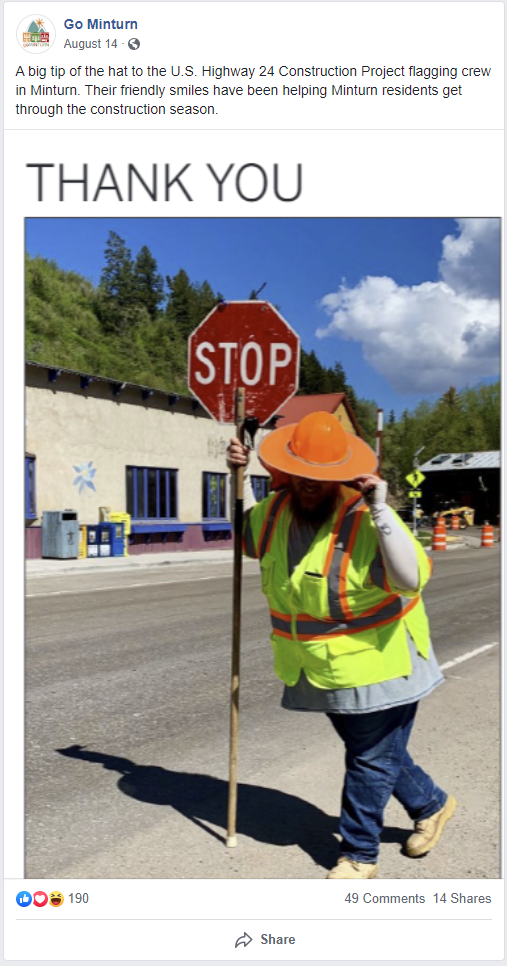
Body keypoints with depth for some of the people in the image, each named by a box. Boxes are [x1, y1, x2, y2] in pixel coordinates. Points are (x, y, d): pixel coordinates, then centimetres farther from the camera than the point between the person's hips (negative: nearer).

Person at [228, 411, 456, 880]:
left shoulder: (365, 520, -25)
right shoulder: (278, 509, -3)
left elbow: (411, 578, -35)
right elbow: (251, 533, 19)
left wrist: (381, 510, -39)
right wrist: (239, 475, 8)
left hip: (376, 664, -7)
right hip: (323, 670, 7)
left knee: (370, 760, 9)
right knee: (376, 752, 23)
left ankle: (359, 854, 30)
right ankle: (431, 804, 48)